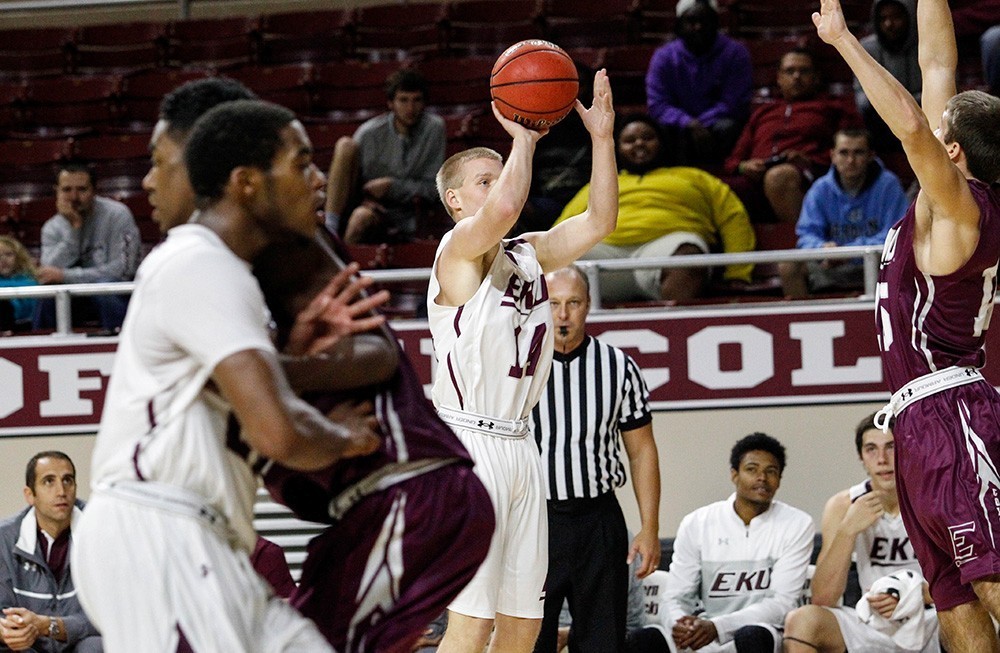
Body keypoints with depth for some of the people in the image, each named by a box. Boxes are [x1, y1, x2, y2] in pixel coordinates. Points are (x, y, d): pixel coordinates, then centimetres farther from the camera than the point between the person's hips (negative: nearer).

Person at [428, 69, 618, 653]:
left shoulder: (528, 255, 16)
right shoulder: (460, 250, -7)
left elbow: (598, 222, 9)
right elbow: (505, 208, -27)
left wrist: (602, 137, 1)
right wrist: (524, 137, -15)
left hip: (519, 448, 8)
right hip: (470, 447, -8)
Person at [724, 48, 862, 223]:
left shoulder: (834, 108, 28)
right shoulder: (762, 112, 39)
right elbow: (732, 161, 33)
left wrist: (811, 161, -6)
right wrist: (743, 167, 7)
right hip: (758, 175, 3)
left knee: (778, 177, -42)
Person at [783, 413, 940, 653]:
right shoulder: (843, 506, -2)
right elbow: (822, 600, -9)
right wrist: (847, 530, -21)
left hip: (931, 623, -3)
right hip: (875, 628, 3)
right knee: (800, 621, -25)